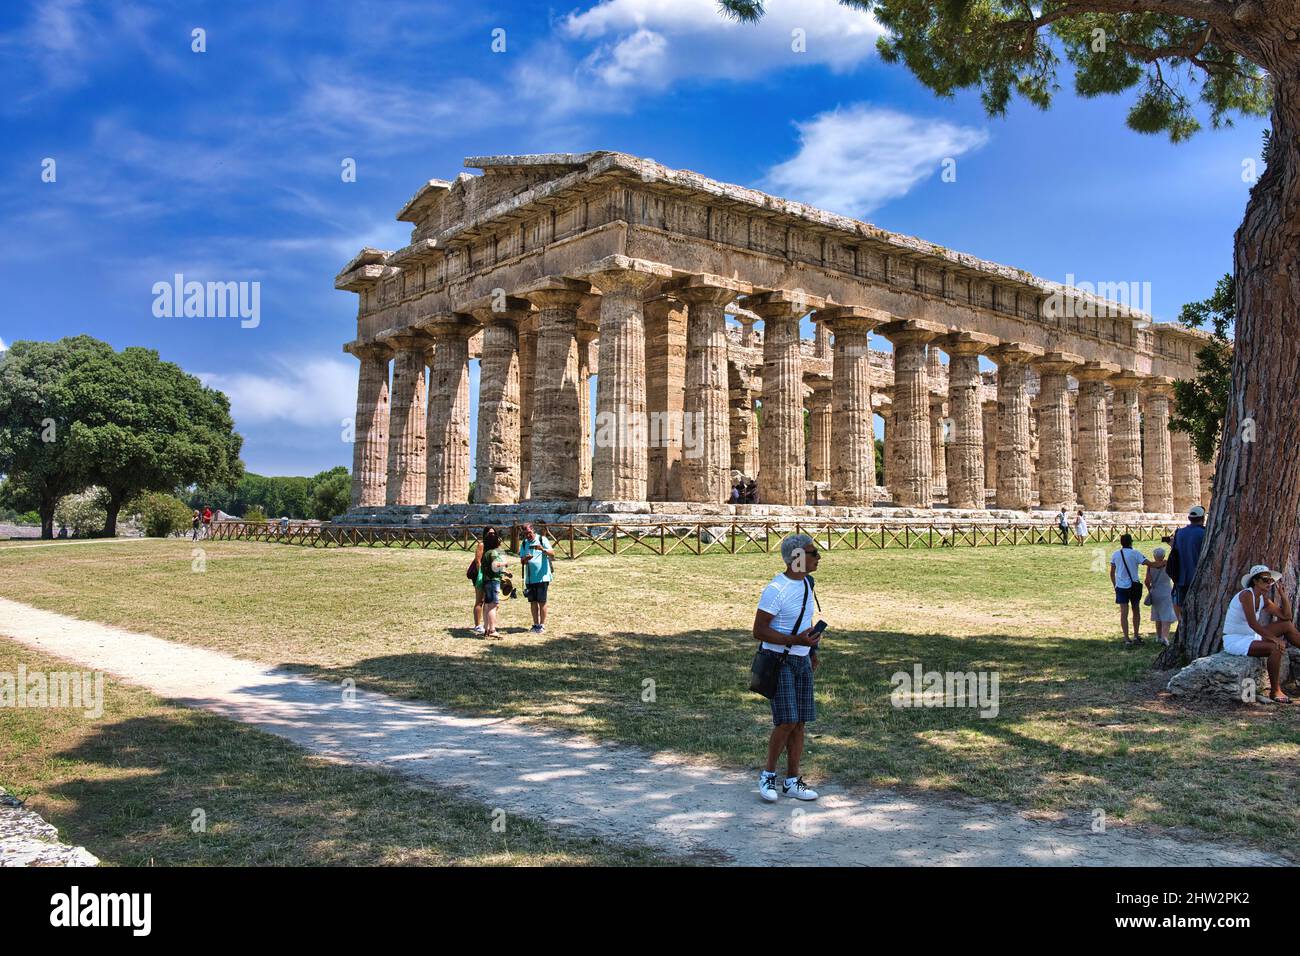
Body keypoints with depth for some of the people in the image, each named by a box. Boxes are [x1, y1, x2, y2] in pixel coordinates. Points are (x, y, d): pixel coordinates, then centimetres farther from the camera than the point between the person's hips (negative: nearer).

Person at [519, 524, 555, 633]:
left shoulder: (542, 539, -2)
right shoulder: (524, 544, 12)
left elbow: (552, 553, -11)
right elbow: (522, 561, 10)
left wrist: (543, 549, -30)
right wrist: (525, 559, -14)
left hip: (542, 577, -5)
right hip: (529, 578, 5)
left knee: (542, 601, -3)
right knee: (533, 602, 7)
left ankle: (542, 625, 2)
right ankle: (536, 624, 15)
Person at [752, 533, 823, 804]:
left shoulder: (807, 583, 8)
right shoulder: (775, 590, -19)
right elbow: (759, 631, -19)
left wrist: (811, 650, 18)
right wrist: (796, 640, -25)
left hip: (802, 662, 8)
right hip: (779, 662, -8)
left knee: (799, 723, 8)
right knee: (787, 721, -11)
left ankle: (792, 781, 18)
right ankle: (768, 775, 9)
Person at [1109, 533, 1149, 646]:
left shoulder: (1115, 555, 4)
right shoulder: (1135, 553, -7)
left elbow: (1112, 573, 9)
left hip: (1120, 586, 2)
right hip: (1134, 585, -2)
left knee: (1124, 613, 1)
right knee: (1136, 611, 16)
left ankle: (1126, 639, -3)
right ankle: (1136, 637, 21)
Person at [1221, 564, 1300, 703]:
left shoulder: (1263, 599, 7)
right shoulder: (1247, 595, -19)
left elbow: (1286, 616, 6)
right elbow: (1252, 623, -28)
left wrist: (1283, 596, -3)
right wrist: (1274, 639, -29)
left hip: (1250, 637, 10)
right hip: (1235, 641, -9)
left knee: (1287, 625, 5)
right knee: (1276, 648, -27)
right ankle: (1275, 691, -16)